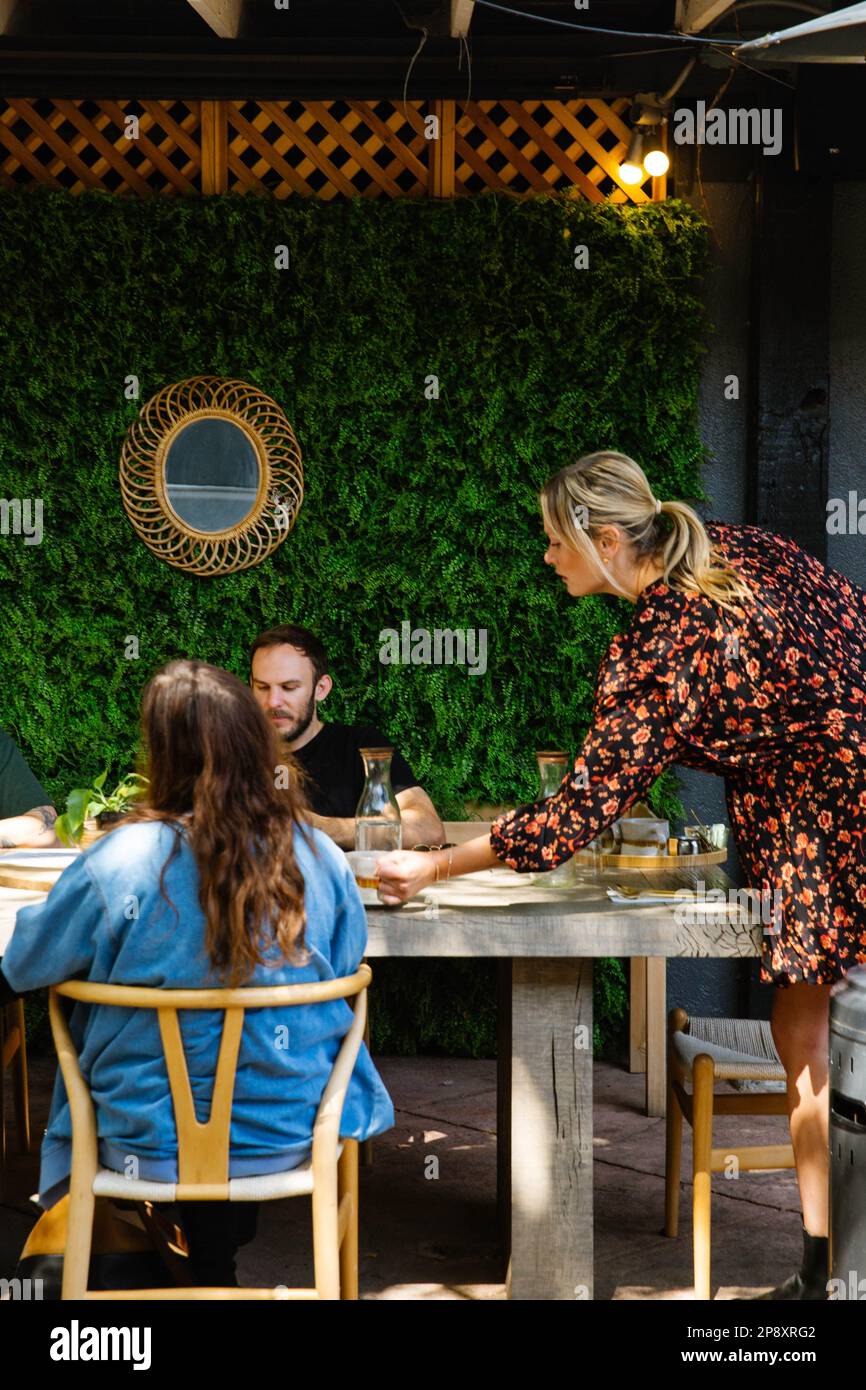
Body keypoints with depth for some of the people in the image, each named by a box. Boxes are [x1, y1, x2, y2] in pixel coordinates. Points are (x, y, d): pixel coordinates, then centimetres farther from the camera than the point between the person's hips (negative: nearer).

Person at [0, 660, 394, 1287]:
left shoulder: (116, 863, -20)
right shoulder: (318, 854, -12)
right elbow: (348, 961, 6)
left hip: (150, 1141, -2)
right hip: (290, 1134, 2)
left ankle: (210, 1262, 44)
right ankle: (227, 1245, 47)